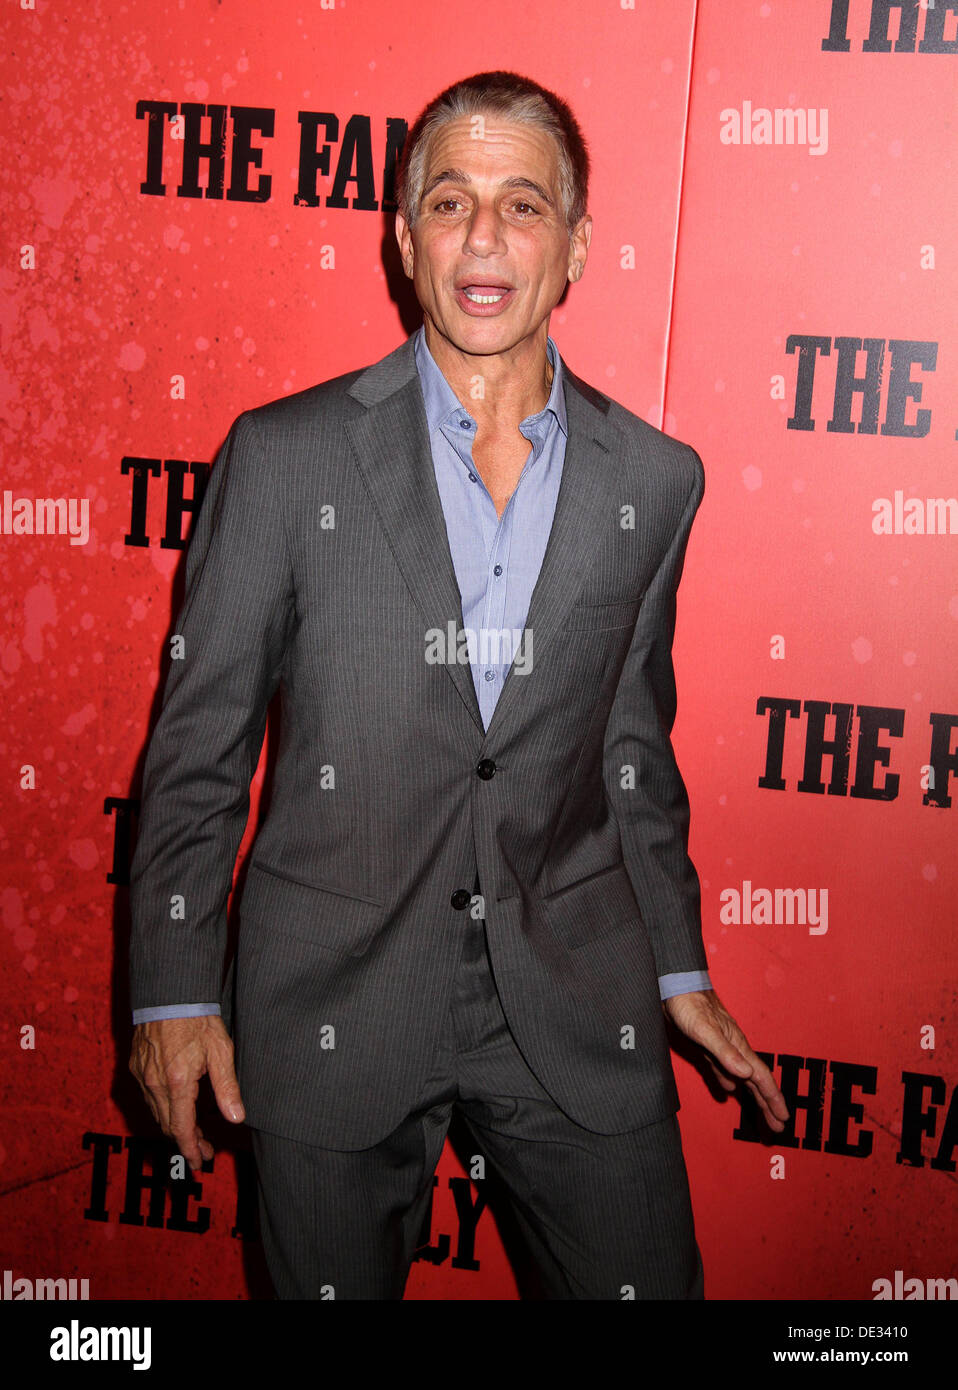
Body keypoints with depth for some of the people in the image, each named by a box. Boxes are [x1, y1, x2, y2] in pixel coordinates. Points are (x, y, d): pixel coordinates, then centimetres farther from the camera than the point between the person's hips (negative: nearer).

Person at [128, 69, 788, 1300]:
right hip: (330, 1009, -1)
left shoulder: (654, 480, 1)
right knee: (334, 1287, 15)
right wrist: (174, 991, -3)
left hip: (578, 1011, 2)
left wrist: (679, 968, 14)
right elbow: (197, 743, -2)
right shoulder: (284, 455, -7)